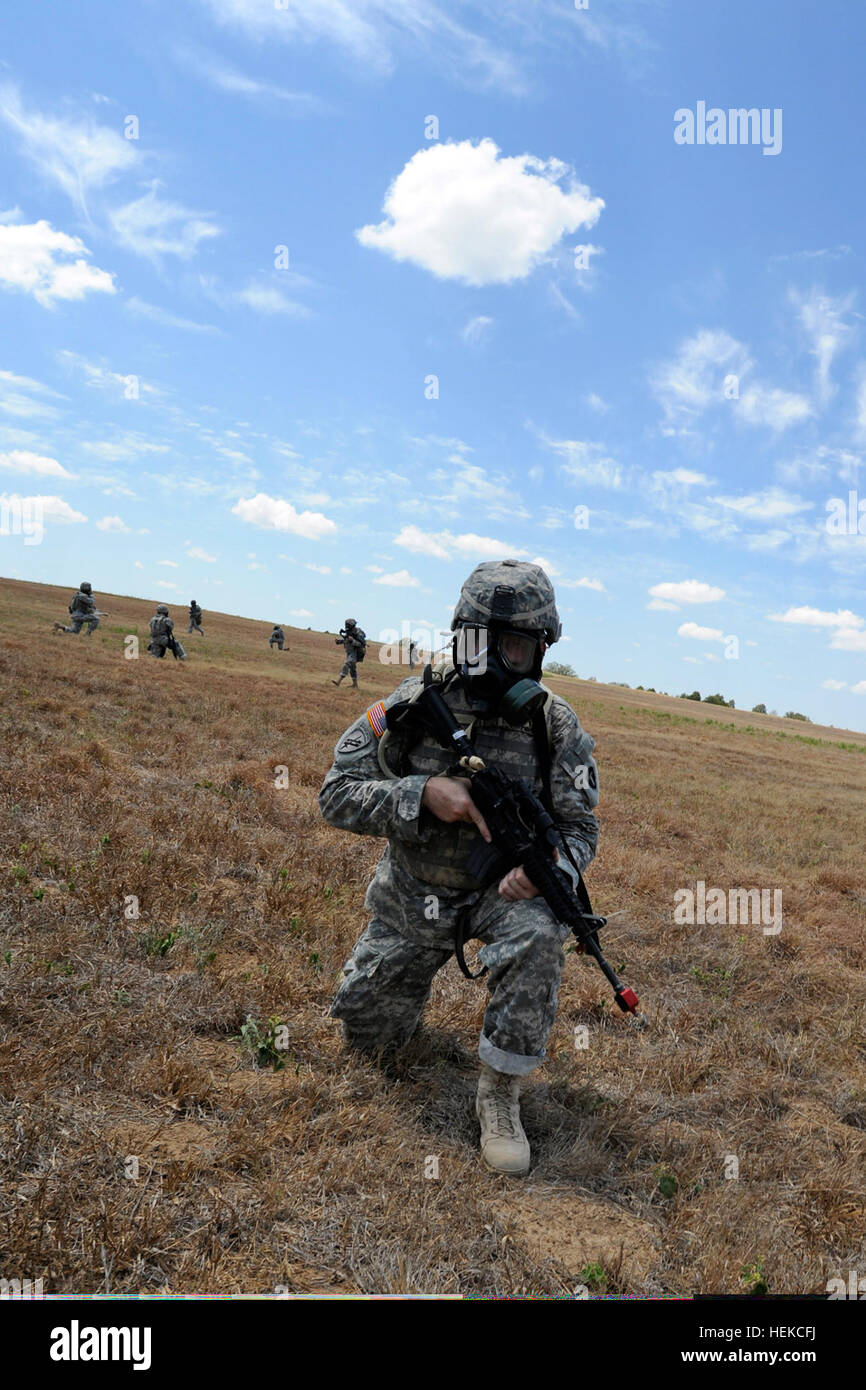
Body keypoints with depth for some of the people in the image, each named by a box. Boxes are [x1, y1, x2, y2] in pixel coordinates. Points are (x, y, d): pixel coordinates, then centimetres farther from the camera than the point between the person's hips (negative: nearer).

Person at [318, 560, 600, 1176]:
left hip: (502, 890, -1)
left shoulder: (556, 726, -14)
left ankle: (501, 1093, -15)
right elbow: (337, 794, -16)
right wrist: (423, 794, -33)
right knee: (369, 1035, 9)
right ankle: (419, 967, 43)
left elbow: (580, 827, -8)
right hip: (413, 894, 1)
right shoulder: (415, 703, -17)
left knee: (538, 934, -35)